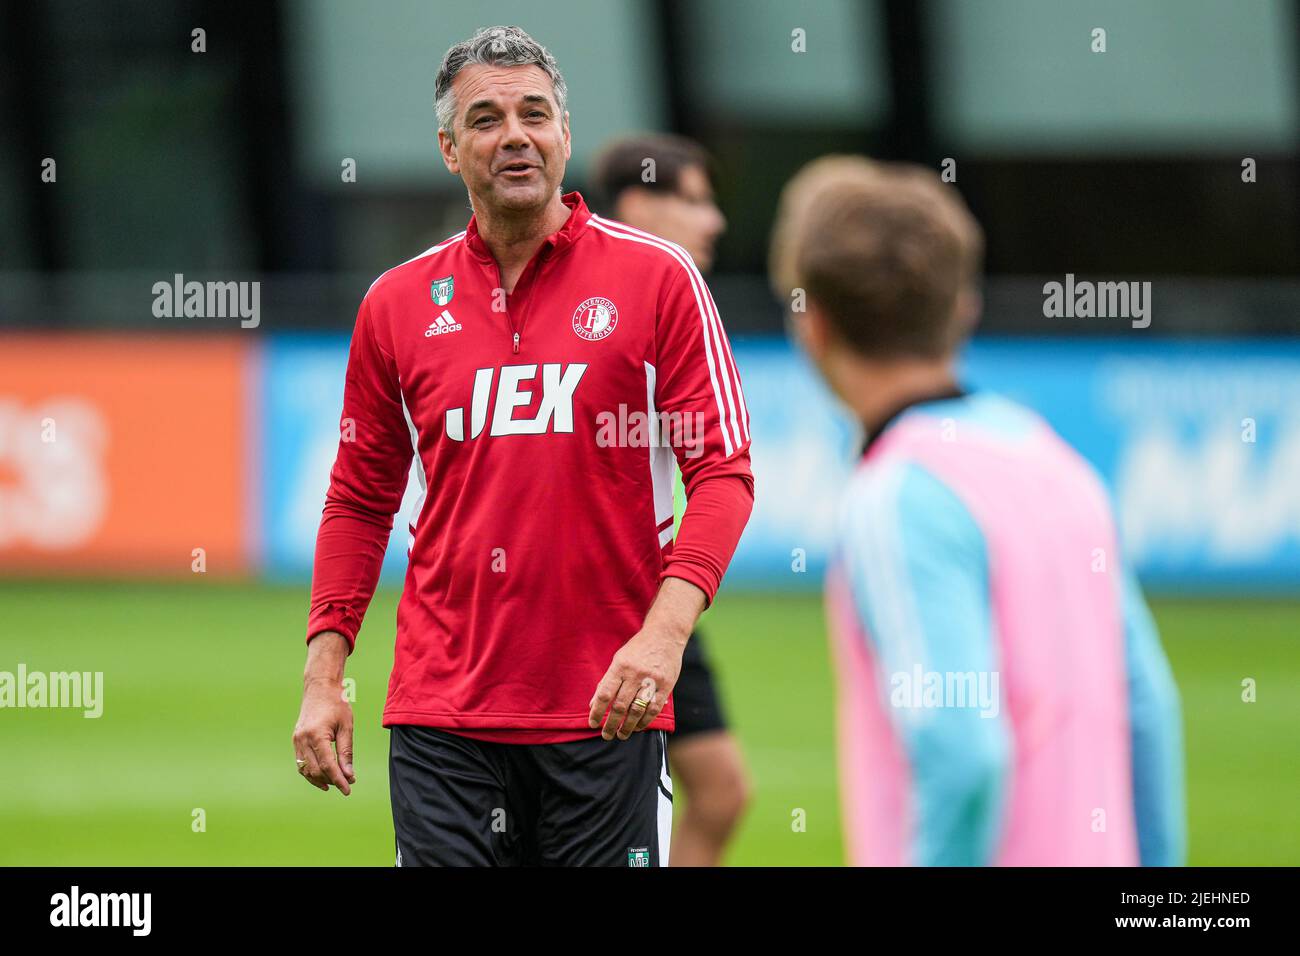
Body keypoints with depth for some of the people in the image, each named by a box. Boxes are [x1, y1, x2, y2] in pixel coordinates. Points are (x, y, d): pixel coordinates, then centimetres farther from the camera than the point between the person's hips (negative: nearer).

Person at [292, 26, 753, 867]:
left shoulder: (658, 278, 0)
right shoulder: (396, 304, 9)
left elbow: (723, 473, -3)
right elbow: (360, 502, 15)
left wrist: (664, 631, -18)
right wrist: (323, 676, 6)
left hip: (605, 714, -2)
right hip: (441, 710, 2)